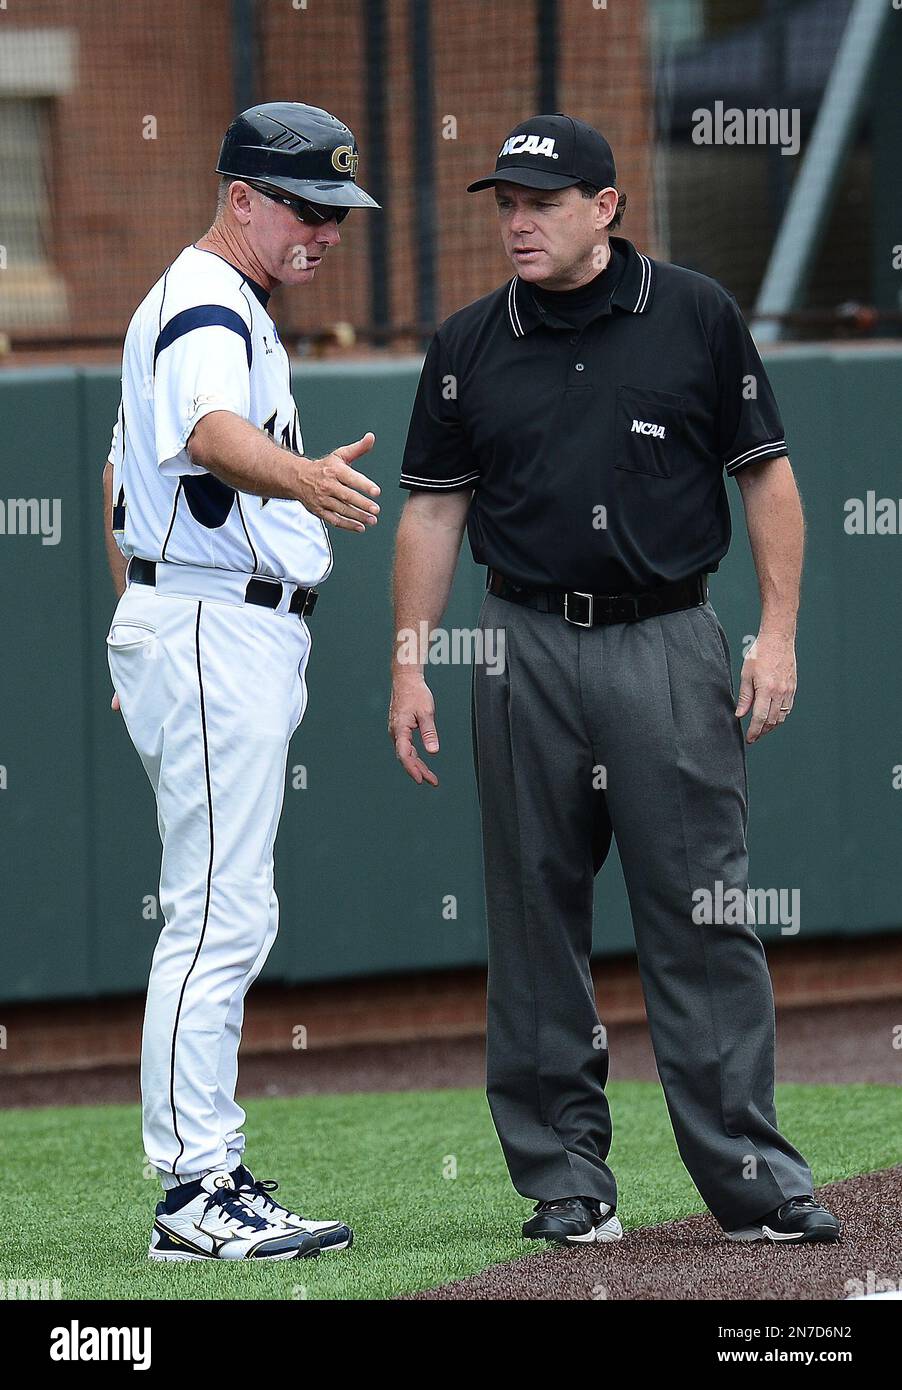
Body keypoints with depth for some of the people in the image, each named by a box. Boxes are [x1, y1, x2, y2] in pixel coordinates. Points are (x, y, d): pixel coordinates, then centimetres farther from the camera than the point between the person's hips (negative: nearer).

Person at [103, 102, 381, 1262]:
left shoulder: (186, 303, 19)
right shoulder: (208, 312, -15)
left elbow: (123, 470, 27)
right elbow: (213, 434, -37)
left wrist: (142, 629, 27)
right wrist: (300, 476, -57)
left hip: (232, 638, 11)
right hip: (217, 633, -11)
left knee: (222, 920, 12)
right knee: (219, 916, -12)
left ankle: (212, 1177, 15)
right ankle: (196, 1194, -14)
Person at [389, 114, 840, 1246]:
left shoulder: (696, 317, 2)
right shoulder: (469, 345, 8)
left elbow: (766, 474, 5)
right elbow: (434, 509, 11)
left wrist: (779, 634, -2)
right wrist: (409, 664, 5)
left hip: (668, 645, -2)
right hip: (526, 649, 2)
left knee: (703, 919, -6)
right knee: (536, 920, 3)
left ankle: (751, 1179, -4)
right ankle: (565, 1182, 9)